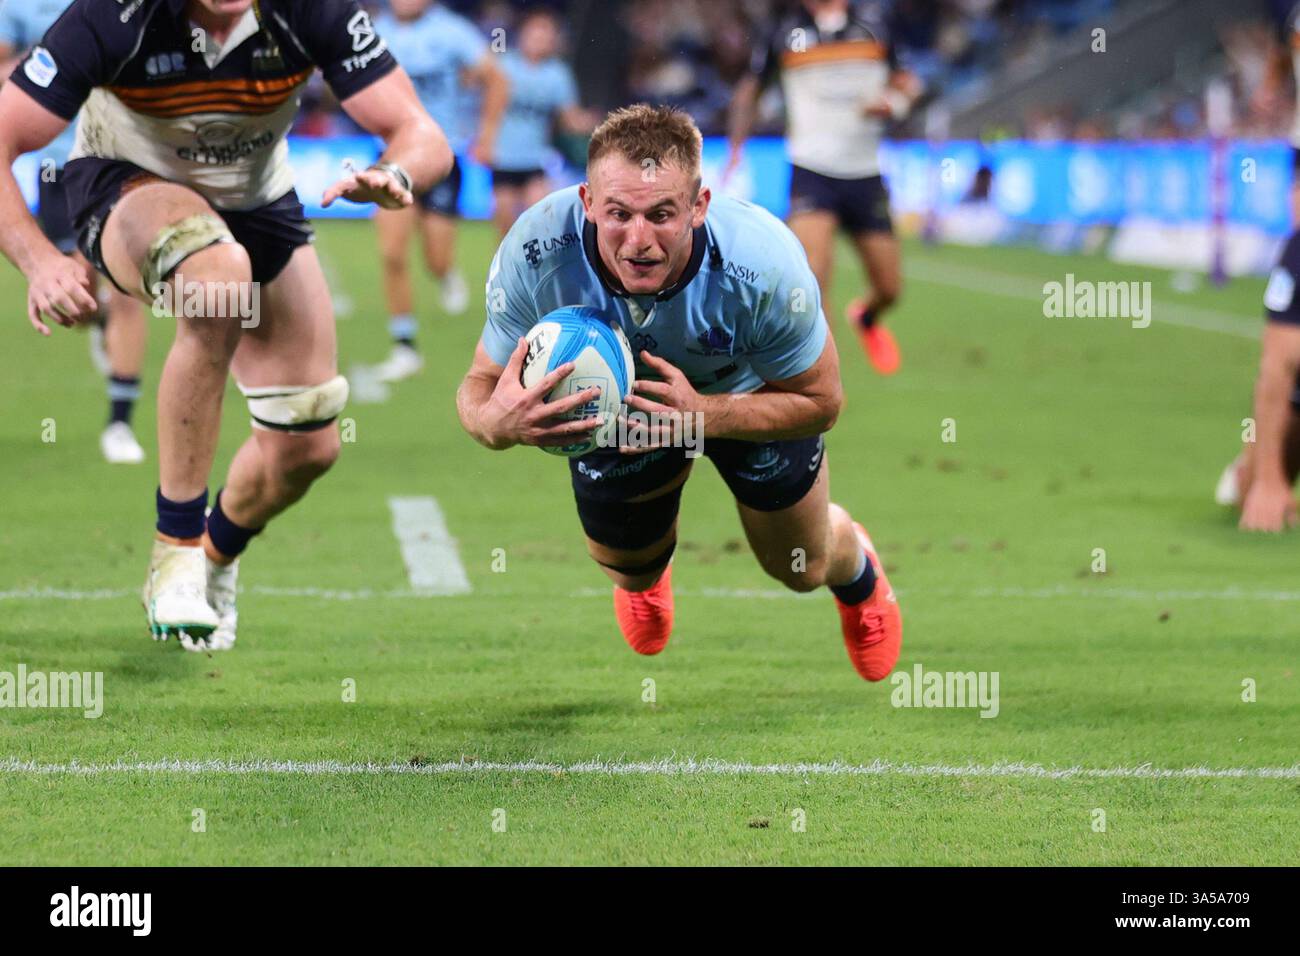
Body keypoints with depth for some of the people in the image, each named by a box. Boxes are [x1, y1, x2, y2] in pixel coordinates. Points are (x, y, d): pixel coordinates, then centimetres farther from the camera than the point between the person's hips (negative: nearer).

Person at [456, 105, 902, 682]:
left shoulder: (763, 263, -43)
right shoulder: (533, 256, -41)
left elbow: (819, 402, -29)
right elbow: (480, 385, -29)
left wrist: (703, 414, -46)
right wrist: (494, 422, -55)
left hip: (753, 396, -1)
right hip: (610, 404, 1)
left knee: (802, 570, 16)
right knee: (629, 574, 18)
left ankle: (855, 567, 56)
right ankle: (647, 572, 60)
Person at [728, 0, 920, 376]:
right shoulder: (788, 32, 2)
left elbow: (906, 81, 16)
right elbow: (750, 89, 17)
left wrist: (894, 102, -6)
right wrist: (737, 146, 8)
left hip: (865, 174, 2)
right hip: (812, 171, -2)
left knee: (889, 289, 7)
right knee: (812, 271, -23)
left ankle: (866, 317, 44)